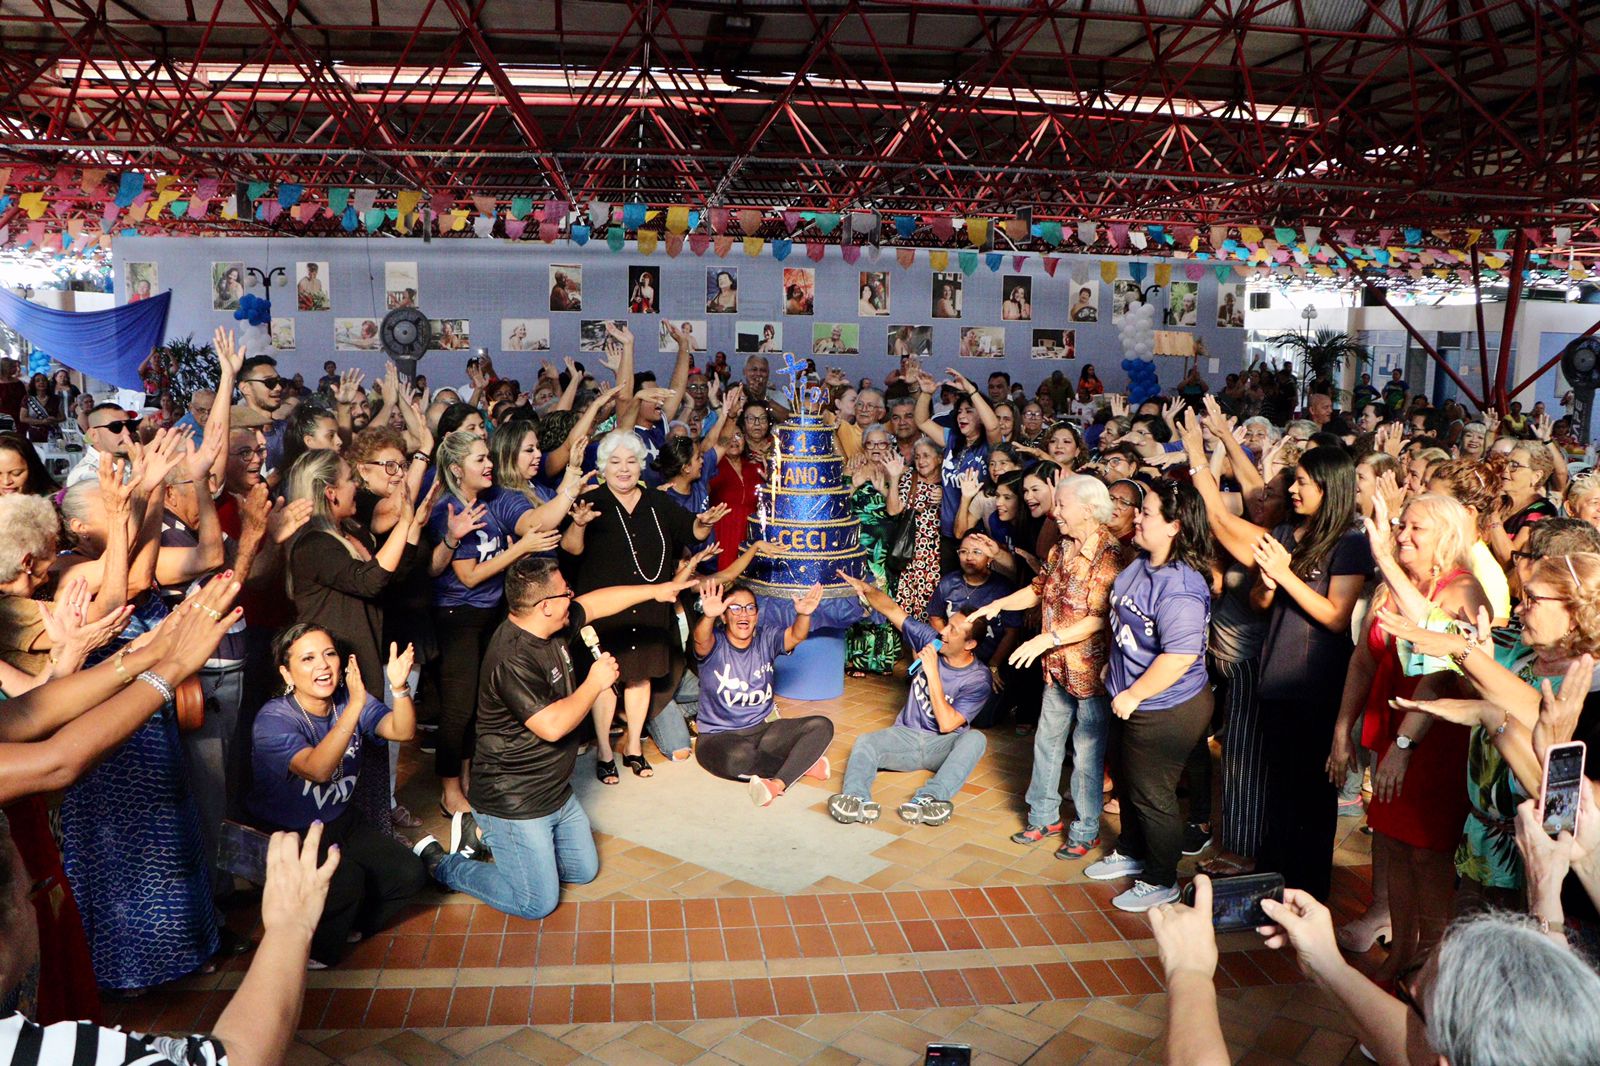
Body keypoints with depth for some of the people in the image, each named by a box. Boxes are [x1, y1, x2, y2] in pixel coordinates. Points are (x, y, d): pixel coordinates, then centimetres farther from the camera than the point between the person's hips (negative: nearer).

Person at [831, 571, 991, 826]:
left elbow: (947, 724, -21)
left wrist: (932, 672, -24)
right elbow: (893, 610, 1)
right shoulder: (930, 640, -2)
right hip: (906, 736, 3)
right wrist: (866, 589, -17)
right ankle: (856, 798, -52)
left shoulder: (978, 680, -14)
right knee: (864, 742, -24)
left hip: (942, 747, -3)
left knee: (975, 739, -35)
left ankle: (928, 799, -53)